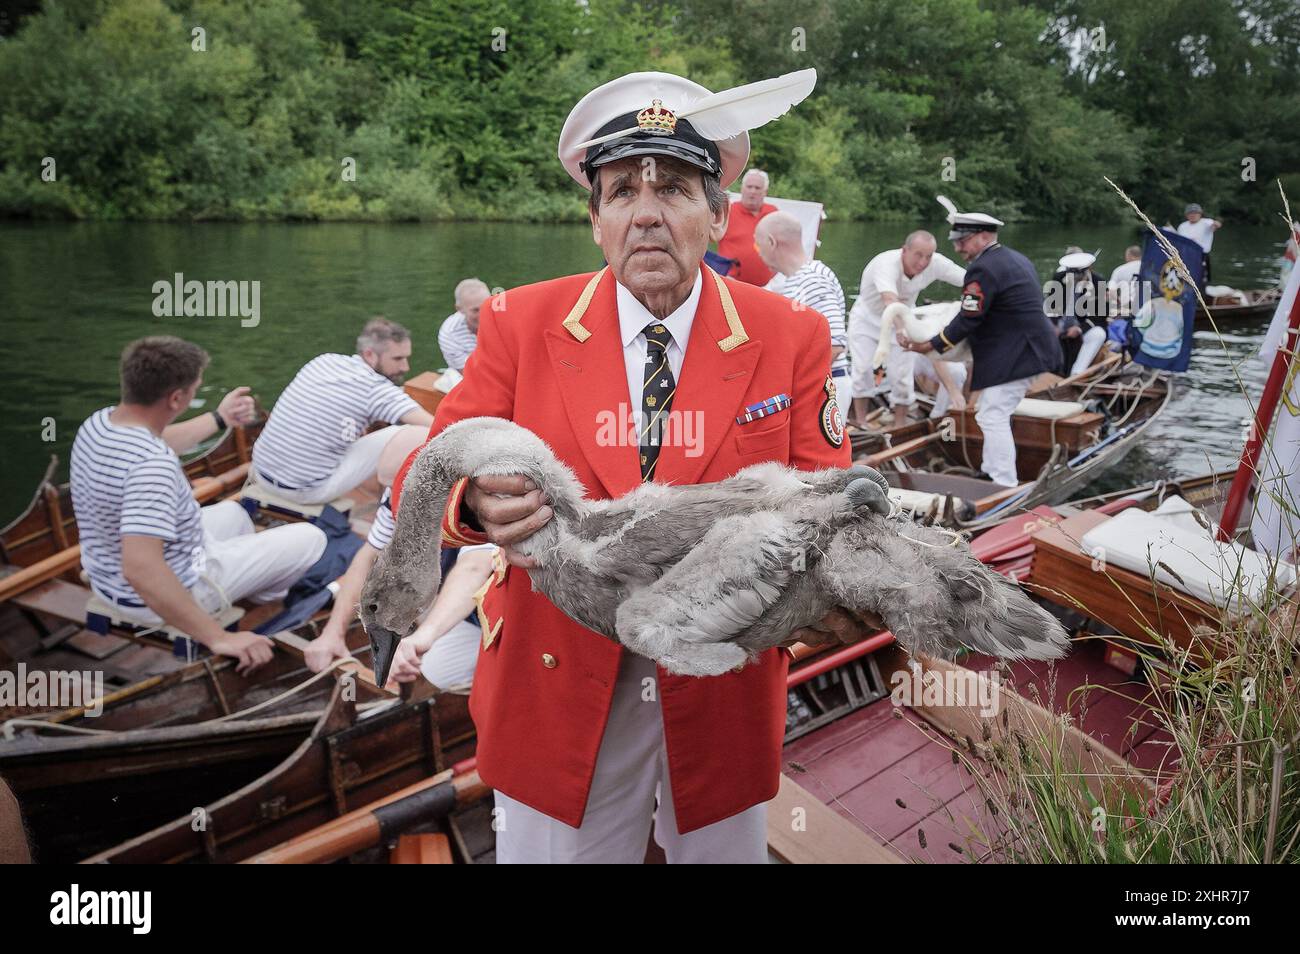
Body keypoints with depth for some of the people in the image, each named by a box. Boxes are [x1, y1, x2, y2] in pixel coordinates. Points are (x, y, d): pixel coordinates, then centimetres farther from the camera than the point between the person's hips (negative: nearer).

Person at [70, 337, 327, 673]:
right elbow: (140, 569, -44)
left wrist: (220, 418, 28)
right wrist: (218, 638, -39)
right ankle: (258, 596, 32)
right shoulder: (152, 464, -37)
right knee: (310, 538, 4)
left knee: (233, 513, 32)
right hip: (165, 591, -9)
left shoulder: (99, 422, -7)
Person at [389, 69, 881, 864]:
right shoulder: (521, 324, -7)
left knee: (726, 848, 22)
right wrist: (477, 501, -32)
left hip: (725, 692, 1)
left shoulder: (791, 339, -7)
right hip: (558, 687, 0)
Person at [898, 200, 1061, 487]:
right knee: (993, 414, 20)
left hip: (1014, 354, -11)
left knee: (993, 416, -9)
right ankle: (991, 471, 30)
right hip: (1026, 347, 11)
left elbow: (968, 320, -17)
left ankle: (1005, 486, -9)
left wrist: (931, 346, -9)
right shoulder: (1015, 259, 16)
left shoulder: (983, 268, -17)